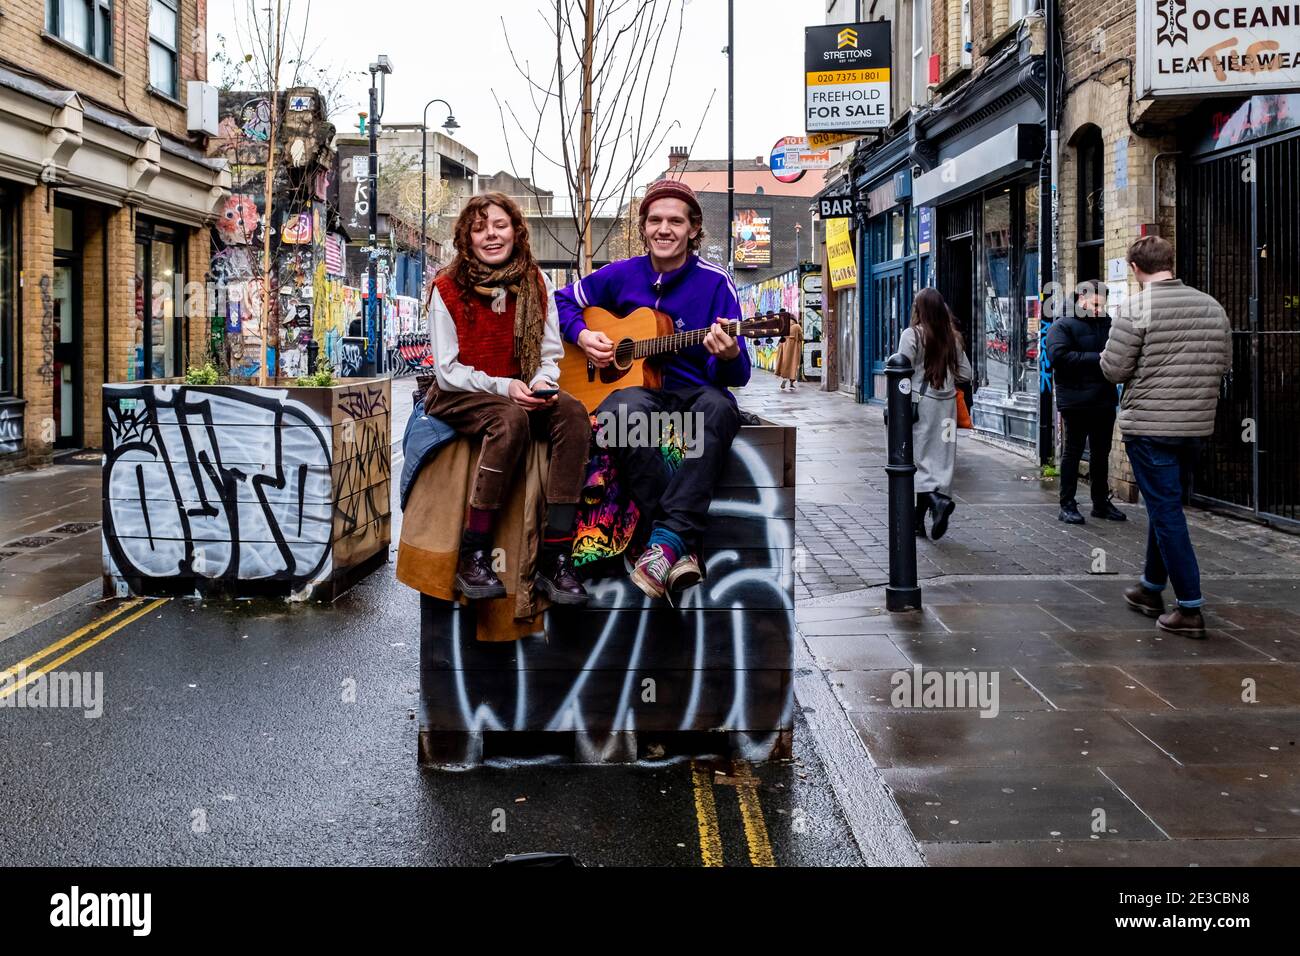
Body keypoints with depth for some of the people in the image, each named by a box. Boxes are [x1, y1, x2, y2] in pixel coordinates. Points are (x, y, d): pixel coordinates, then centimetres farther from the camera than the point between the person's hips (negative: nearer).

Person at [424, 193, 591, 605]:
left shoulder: (536, 285, 6)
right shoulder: (448, 288, -6)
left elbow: (549, 354, 7)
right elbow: (447, 370, -8)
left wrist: (541, 383, -16)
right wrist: (503, 387, -22)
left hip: (520, 393, 4)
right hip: (458, 396, -4)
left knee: (573, 413, -27)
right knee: (510, 418, -37)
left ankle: (555, 556, -29)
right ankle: (473, 555, -30)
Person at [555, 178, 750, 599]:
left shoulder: (715, 283, 1)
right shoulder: (621, 275, 7)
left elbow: (737, 375, -3)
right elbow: (562, 301, 23)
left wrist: (729, 356, -27)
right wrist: (582, 334, 2)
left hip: (695, 392, -1)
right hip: (634, 387, 1)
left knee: (718, 408, -39)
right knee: (623, 412, -38)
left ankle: (665, 539, -46)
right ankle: (681, 548, -38)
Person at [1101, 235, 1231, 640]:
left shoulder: (1134, 311, -14)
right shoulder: (1211, 307, 3)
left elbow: (1113, 370, -11)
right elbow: (1224, 364, 10)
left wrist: (1137, 360, 9)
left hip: (1149, 427, -6)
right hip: (1197, 424, 6)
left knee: (1166, 512, -1)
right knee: (1166, 507, 19)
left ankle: (1190, 609, -2)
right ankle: (1151, 589, 32)